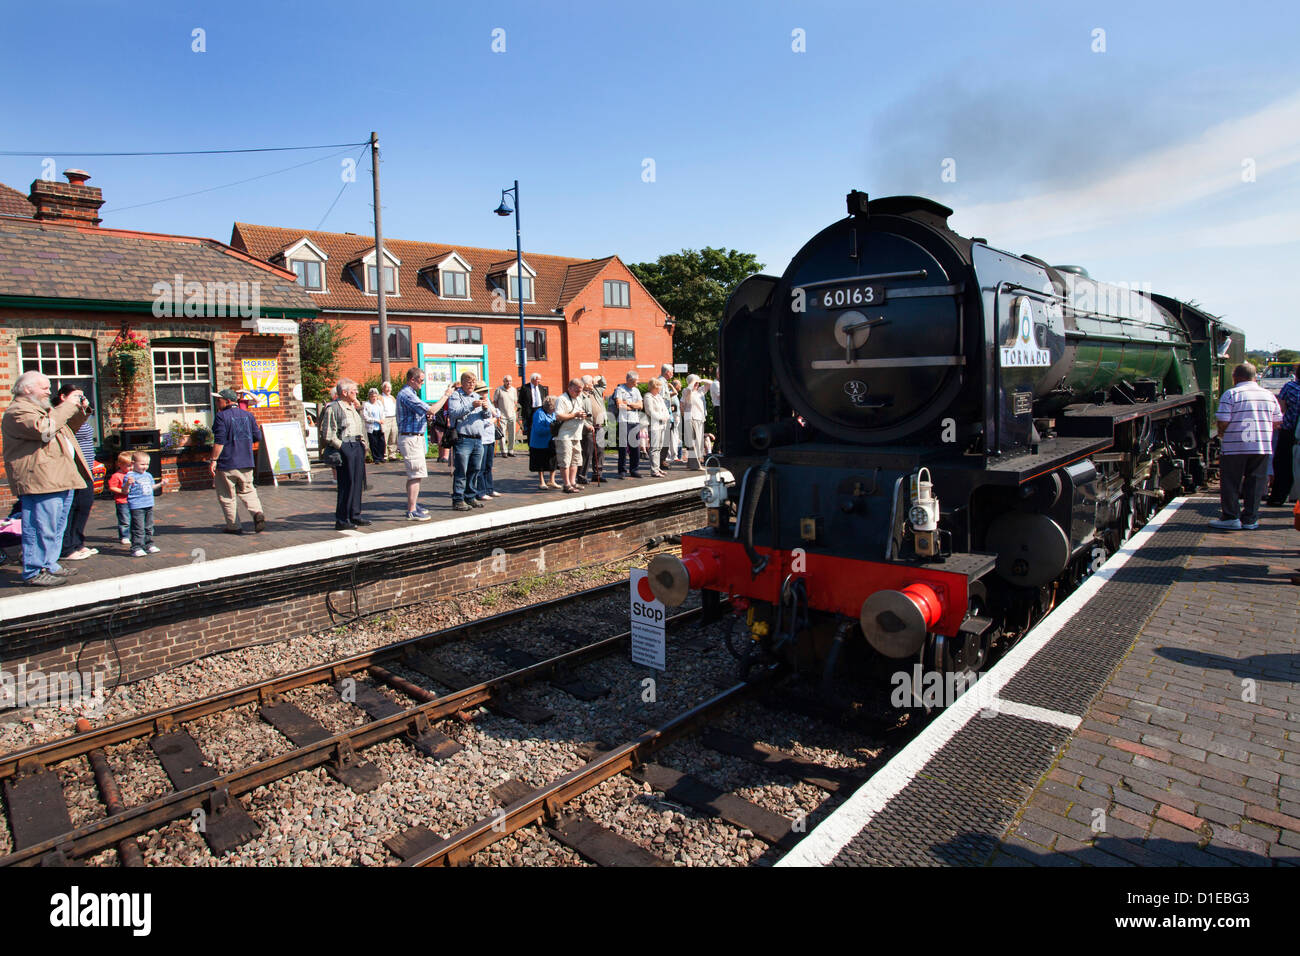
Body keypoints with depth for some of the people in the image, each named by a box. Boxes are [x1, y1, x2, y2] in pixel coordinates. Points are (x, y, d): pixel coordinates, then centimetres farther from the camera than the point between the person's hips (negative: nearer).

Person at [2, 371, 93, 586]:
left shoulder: (41, 408, 24)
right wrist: (68, 405, -18)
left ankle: (49, 566, 25)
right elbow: (44, 429, -26)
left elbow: (68, 425, 36)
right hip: (39, 482, -10)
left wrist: (81, 410, 16)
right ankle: (34, 572, 0)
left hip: (62, 479, 10)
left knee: (56, 527, 16)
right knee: (41, 528, -7)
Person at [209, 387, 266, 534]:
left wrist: (213, 460, -14)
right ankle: (257, 513, -10)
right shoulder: (248, 415, 7)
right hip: (246, 463, 5)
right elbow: (257, 437, 10)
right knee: (248, 491, 16)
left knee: (227, 496, 7)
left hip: (226, 464, -5)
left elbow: (219, 441, -17)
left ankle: (233, 526, 11)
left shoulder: (221, 416, -11)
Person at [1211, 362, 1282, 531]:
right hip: (1263, 447, 5)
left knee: (1230, 482, 3)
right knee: (1255, 482, 10)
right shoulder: (1269, 395, 10)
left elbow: (1223, 421, -13)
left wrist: (1221, 434, 6)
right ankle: (1250, 519, 13)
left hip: (1235, 447, -5)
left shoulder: (1231, 394, -8)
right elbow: (1277, 422, 15)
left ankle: (1231, 518, 4)